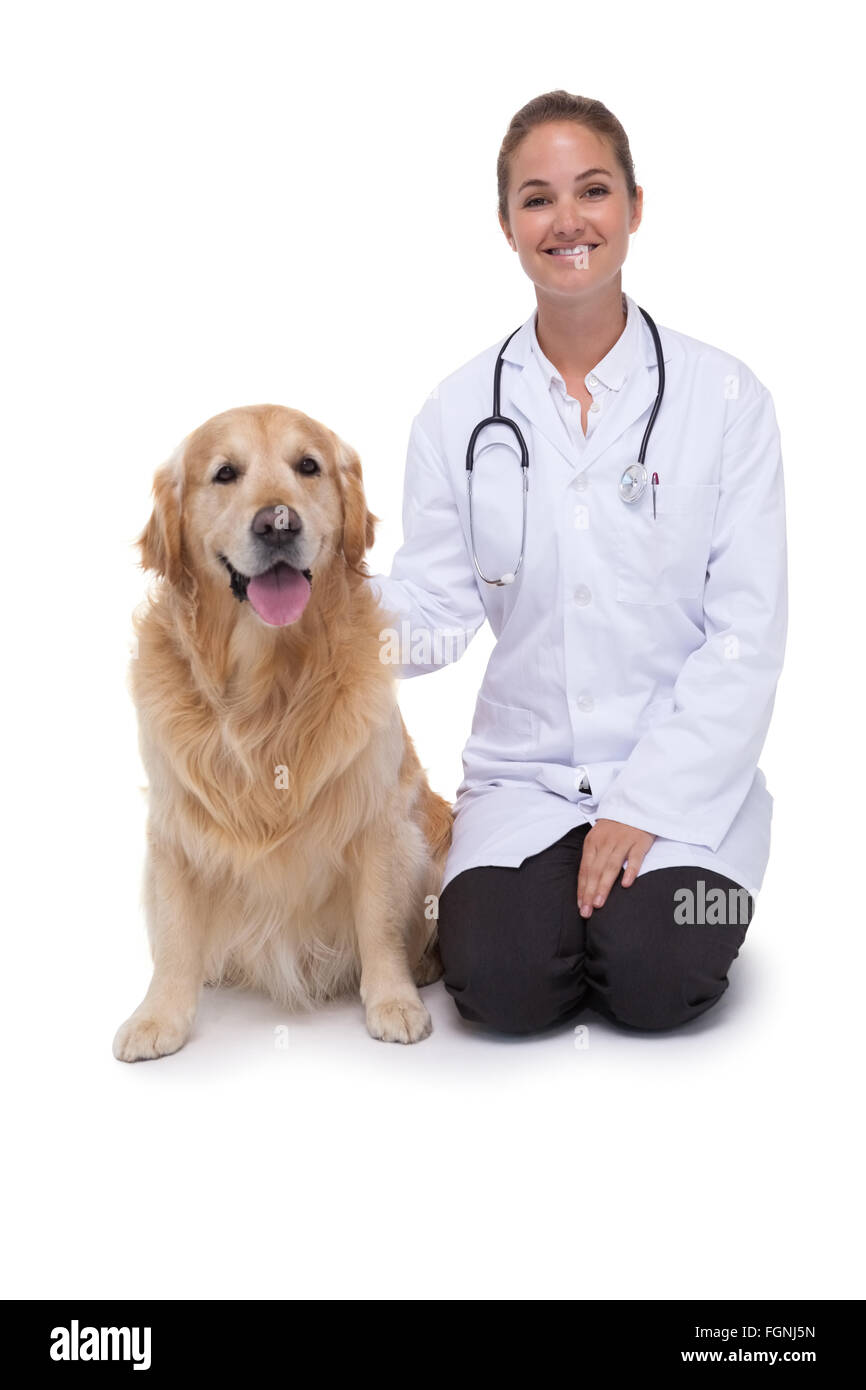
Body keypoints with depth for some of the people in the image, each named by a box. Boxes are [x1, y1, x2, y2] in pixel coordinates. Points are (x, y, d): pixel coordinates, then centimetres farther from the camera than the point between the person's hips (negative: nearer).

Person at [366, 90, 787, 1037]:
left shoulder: (724, 397, -2)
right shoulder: (459, 410, 4)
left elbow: (748, 633, -5)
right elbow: (438, 608, 0)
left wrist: (645, 804, -13)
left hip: (684, 771, -1)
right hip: (525, 770, 1)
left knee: (653, 983, -22)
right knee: (501, 984, -20)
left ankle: (657, 900, 11)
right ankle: (530, 894, 12)